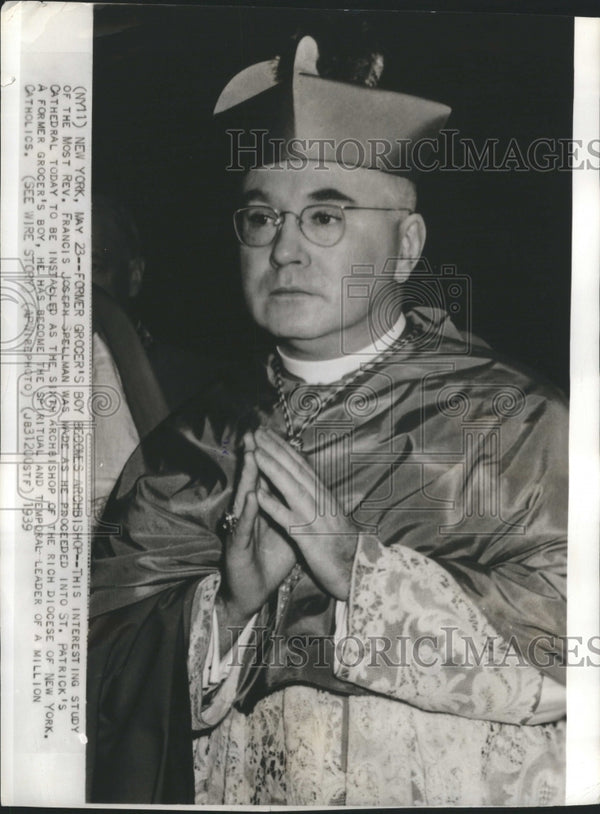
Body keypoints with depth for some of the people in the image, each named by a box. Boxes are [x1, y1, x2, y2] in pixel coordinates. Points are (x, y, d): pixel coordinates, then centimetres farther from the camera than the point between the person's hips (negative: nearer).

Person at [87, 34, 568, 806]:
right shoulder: (196, 442, -6)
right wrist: (228, 603, -25)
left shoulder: (512, 423, -12)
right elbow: (106, 671, -7)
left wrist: (356, 563, -25)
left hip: (459, 790, -1)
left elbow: (567, 640, -19)